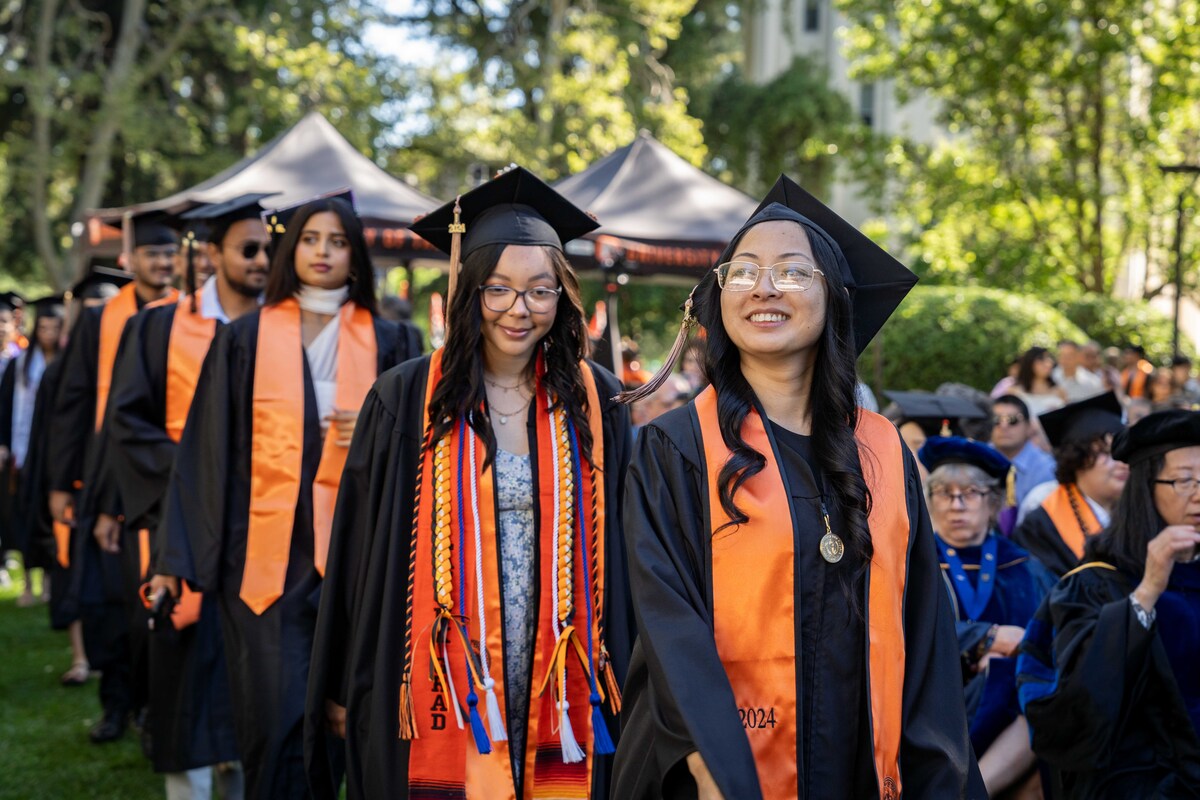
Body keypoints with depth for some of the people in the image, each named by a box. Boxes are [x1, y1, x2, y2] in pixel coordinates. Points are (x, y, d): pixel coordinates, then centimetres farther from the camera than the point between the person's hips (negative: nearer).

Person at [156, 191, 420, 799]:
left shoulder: (386, 344, 9)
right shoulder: (246, 339, 6)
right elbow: (207, 451, 5)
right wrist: (178, 555, -1)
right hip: (265, 557, -1)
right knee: (274, 714, -4)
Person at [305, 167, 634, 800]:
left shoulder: (599, 404, 1)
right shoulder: (407, 400, -3)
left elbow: (619, 555, 6)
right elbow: (361, 553, 0)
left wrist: (624, 684, 5)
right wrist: (345, 690, 1)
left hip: (560, 696, 2)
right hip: (441, 695, -1)